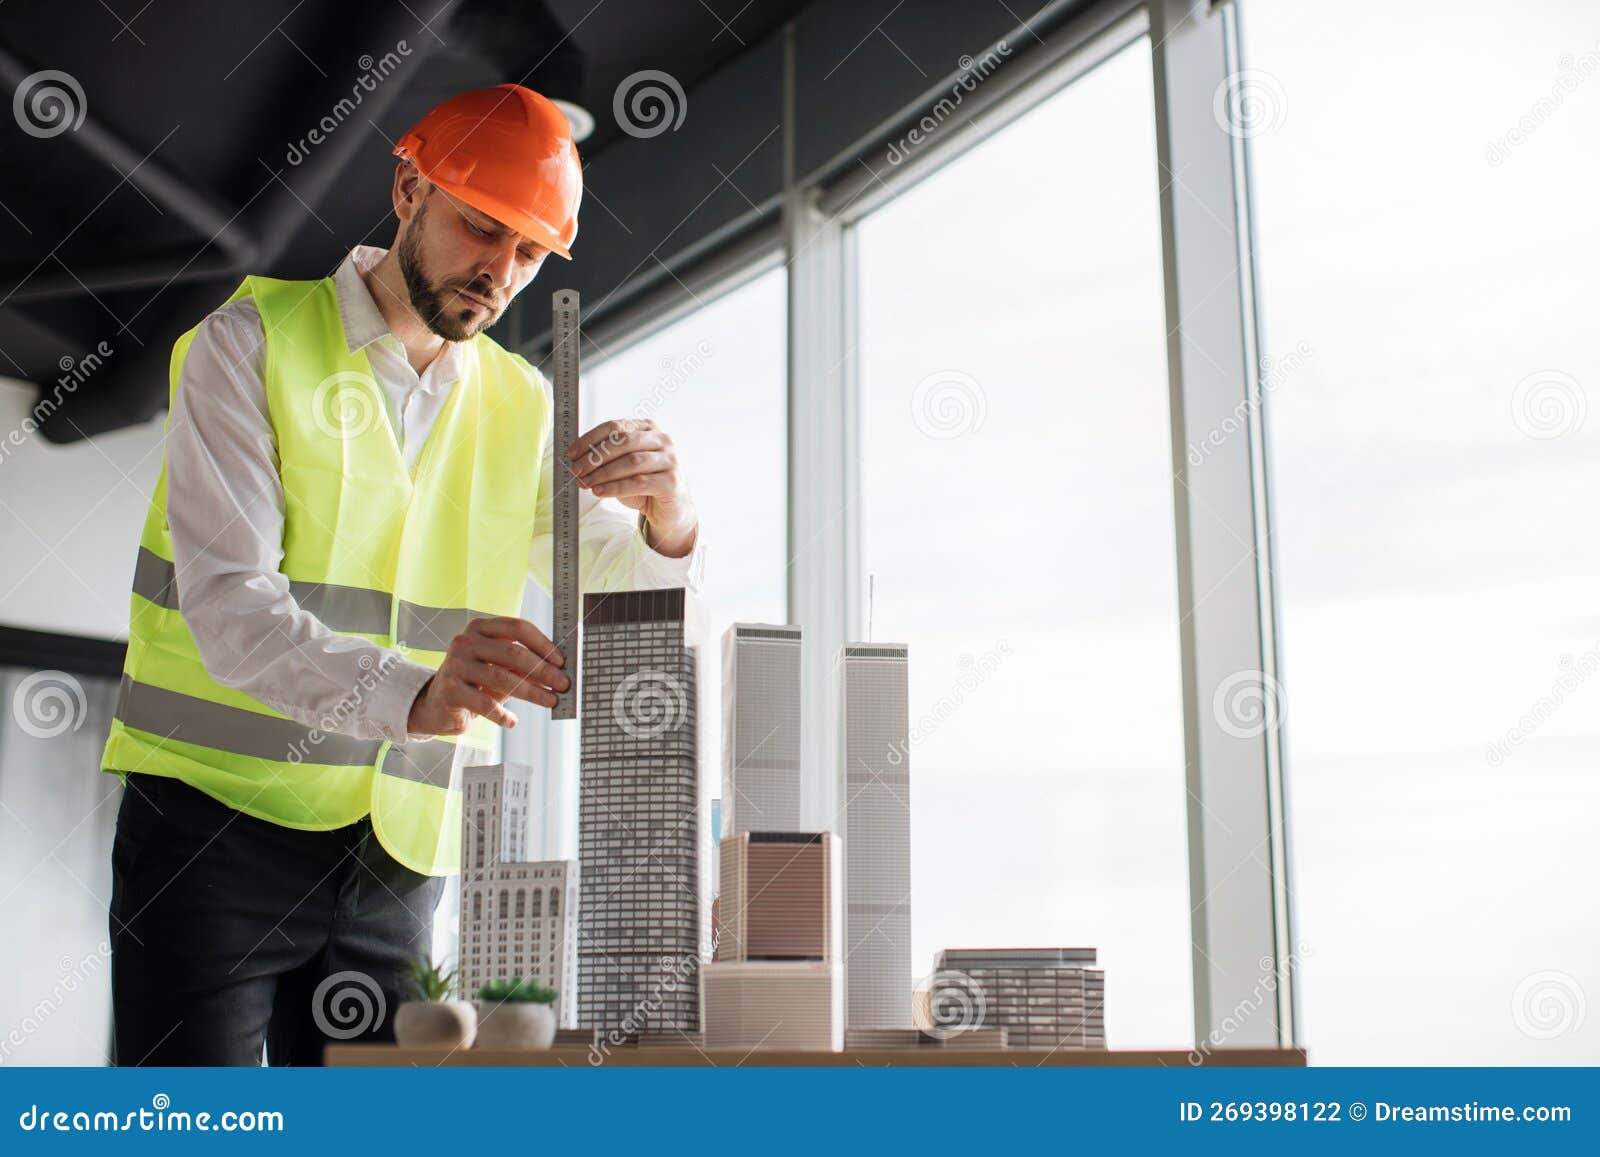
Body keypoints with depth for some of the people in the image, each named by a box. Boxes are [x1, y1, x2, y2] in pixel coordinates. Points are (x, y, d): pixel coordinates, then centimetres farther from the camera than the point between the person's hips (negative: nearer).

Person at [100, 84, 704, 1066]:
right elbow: (226, 600, -16)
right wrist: (415, 698, -34)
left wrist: (666, 513, -20)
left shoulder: (522, 407, 12)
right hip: (216, 828, -4)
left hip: (402, 853, 4)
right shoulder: (254, 344, -3)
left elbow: (640, 596, 5)